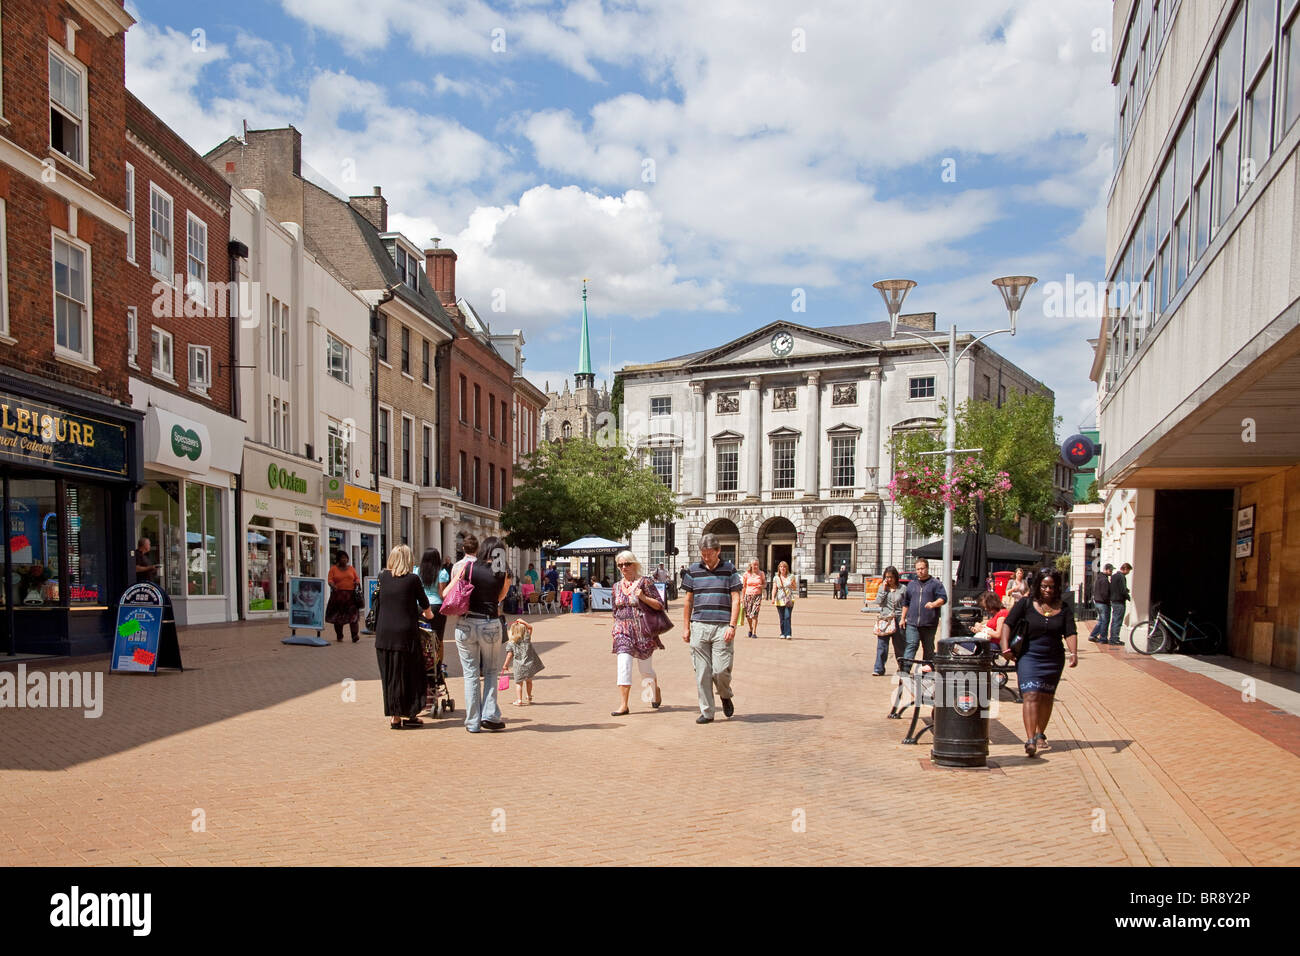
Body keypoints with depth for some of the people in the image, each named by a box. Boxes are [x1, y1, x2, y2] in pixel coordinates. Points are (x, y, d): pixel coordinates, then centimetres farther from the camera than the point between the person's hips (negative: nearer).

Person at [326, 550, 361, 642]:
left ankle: (355, 636, -16)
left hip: (351, 594, 0)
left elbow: (357, 578, 17)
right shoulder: (333, 569, 7)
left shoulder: (351, 568, 14)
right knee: (338, 615, 4)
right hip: (338, 594, 0)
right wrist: (333, 586, -21)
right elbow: (330, 580, 0)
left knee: (352, 614, -12)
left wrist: (357, 582, -6)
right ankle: (339, 636, 19)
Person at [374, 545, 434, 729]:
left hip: (384, 633, 4)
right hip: (406, 632, -3)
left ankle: (394, 716, 13)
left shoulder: (383, 577, 4)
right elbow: (424, 603, 7)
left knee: (389, 674, 9)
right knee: (409, 674, 8)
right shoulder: (412, 579, -6)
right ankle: (408, 714, 13)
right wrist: (428, 614, 31)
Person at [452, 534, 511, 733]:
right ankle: (490, 715, 6)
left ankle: (473, 722, 11)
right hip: (491, 625, 0)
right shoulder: (502, 573, -1)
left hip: (466, 624, 0)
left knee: (471, 674, 8)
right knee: (490, 671, 17)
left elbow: (447, 594, 1)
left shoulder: (466, 566, -4)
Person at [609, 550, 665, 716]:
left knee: (645, 667, 9)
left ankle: (656, 690, 40)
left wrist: (643, 597, -19)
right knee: (623, 665, -11)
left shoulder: (645, 582, -5)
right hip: (623, 631, 3)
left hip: (643, 631, -3)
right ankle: (623, 705, -9)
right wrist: (615, 628, 17)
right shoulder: (617, 586, 11)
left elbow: (660, 606, -6)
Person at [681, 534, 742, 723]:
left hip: (722, 627, -2)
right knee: (702, 672, 2)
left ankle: (725, 696, 24)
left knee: (721, 670, -7)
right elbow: (688, 601, 15)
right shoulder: (693, 570, 10)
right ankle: (706, 712, 12)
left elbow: (736, 600, 2)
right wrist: (686, 627, 11)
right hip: (699, 626, 2)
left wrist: (732, 626, -7)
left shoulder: (729, 569, 5)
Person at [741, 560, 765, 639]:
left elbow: (764, 583, 15)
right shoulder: (747, 574, 3)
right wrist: (743, 597, 6)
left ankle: (754, 632, -3)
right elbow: (744, 586, 8)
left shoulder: (761, 574, 4)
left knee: (754, 614, -12)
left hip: (758, 595, -1)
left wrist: (762, 586, -9)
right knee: (748, 614, 3)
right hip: (748, 595, 1)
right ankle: (750, 629, 31)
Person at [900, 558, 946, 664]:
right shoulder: (911, 583, 15)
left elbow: (943, 598, -5)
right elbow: (906, 602, 18)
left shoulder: (935, 583, 4)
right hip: (912, 623, 2)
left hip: (929, 624, -2)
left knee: (928, 649, 8)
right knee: (911, 646, -8)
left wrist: (933, 604, -24)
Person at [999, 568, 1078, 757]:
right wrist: (1005, 647, -15)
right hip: (1029, 657, -3)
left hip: (1054, 659, 3)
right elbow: (1008, 623, -4)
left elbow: (1070, 633, -4)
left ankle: (1040, 734, 33)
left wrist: (1073, 653, -21)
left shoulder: (1063, 609, 3)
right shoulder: (1026, 604, -3)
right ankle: (1030, 740, -20)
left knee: (1046, 698, 14)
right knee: (1031, 696, -15)